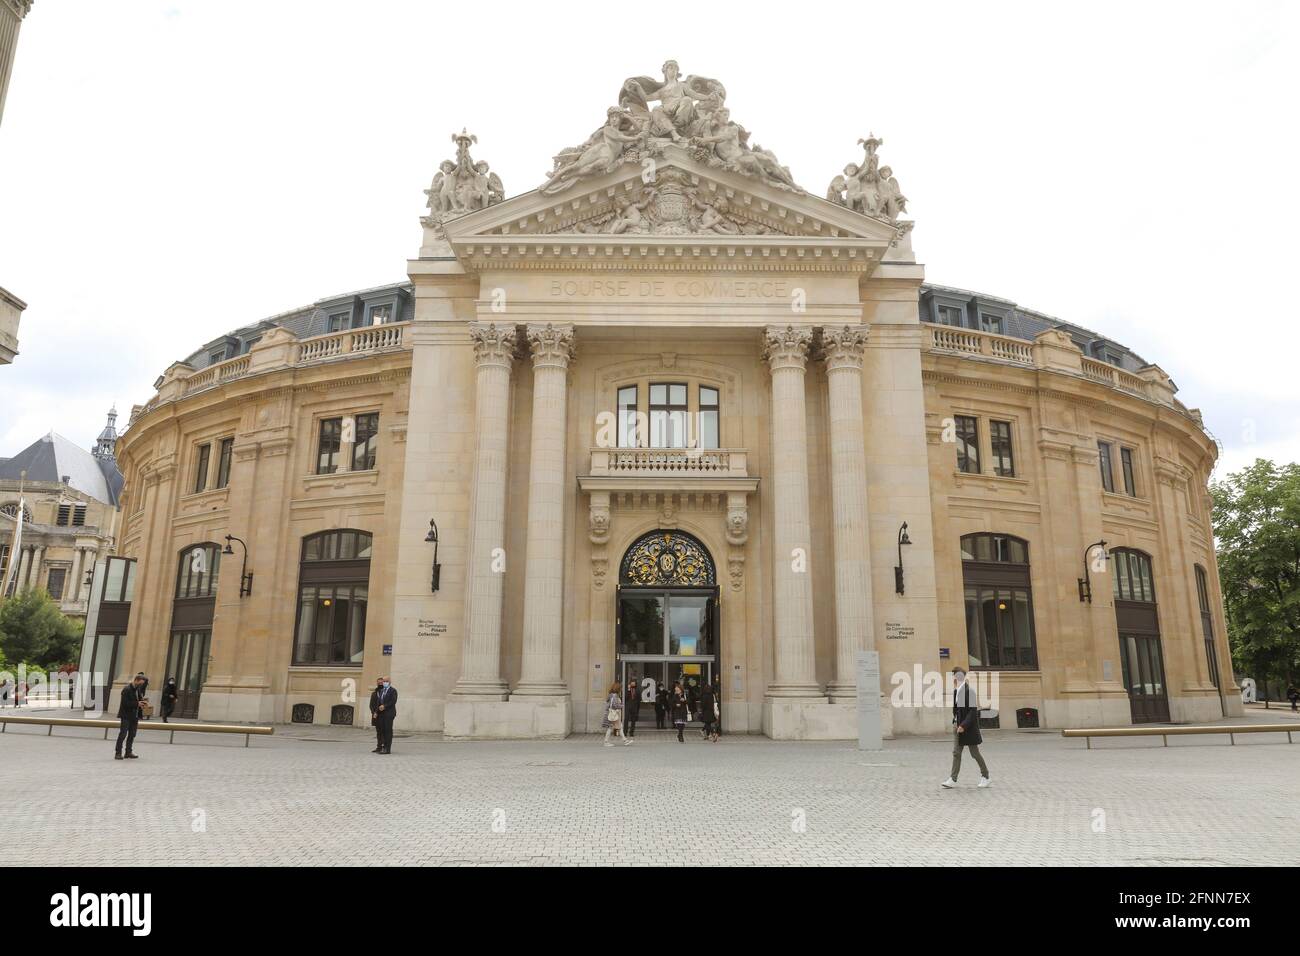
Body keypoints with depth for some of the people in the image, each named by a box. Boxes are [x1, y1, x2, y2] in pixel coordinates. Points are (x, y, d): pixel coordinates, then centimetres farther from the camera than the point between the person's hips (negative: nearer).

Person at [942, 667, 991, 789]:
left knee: (975, 753, 5)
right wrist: (955, 723, 10)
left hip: (969, 727, -7)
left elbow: (973, 711, -19)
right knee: (956, 753, 4)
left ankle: (985, 777, 23)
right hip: (958, 726, 7)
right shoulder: (956, 691, 8)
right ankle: (953, 780, 3)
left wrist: (963, 725, -21)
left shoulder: (969, 690, -17)